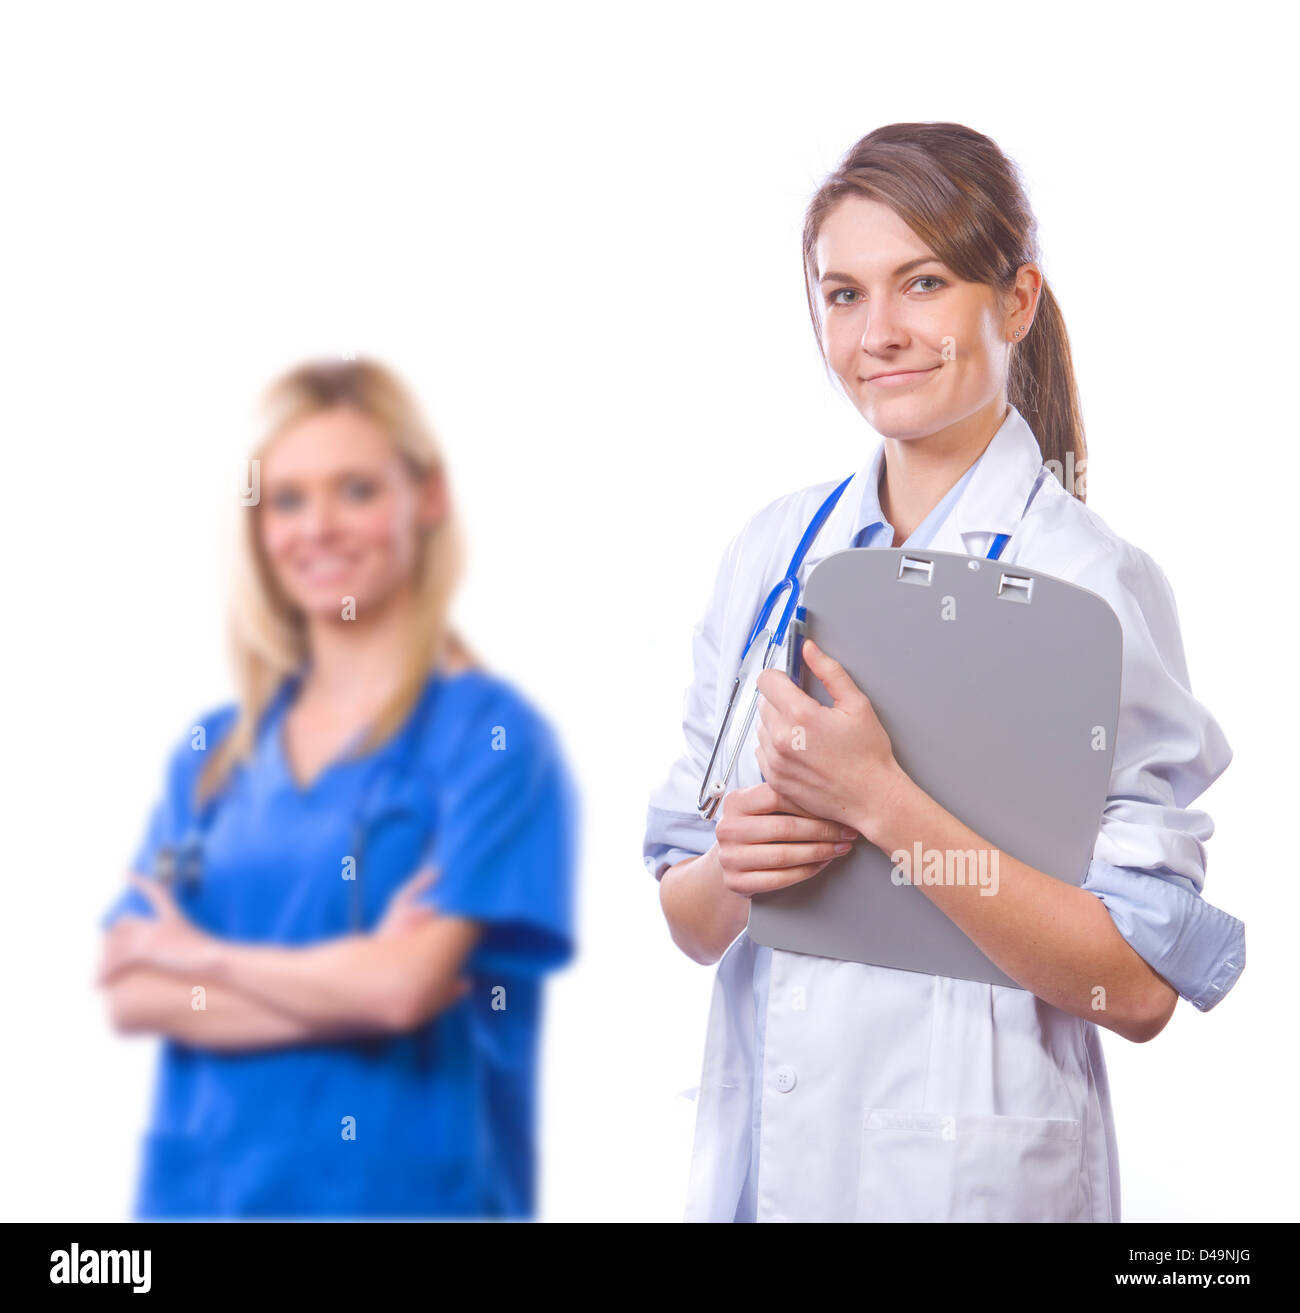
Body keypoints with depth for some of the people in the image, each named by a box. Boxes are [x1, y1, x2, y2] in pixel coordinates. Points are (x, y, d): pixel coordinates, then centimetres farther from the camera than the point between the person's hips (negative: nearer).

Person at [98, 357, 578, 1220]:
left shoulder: (491, 736, -7)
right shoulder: (214, 751, 9)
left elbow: (405, 985, -16)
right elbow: (130, 991, 0)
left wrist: (205, 956, -1)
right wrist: (351, 978, -13)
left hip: (404, 1187, -4)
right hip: (198, 1184, 4)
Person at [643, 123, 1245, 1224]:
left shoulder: (1093, 581, -11)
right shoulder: (773, 552, 3)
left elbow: (1142, 988, -17)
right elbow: (688, 920, 6)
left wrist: (884, 806, -24)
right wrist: (729, 871, -15)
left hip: (971, 1173, -4)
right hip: (752, 1162, 5)